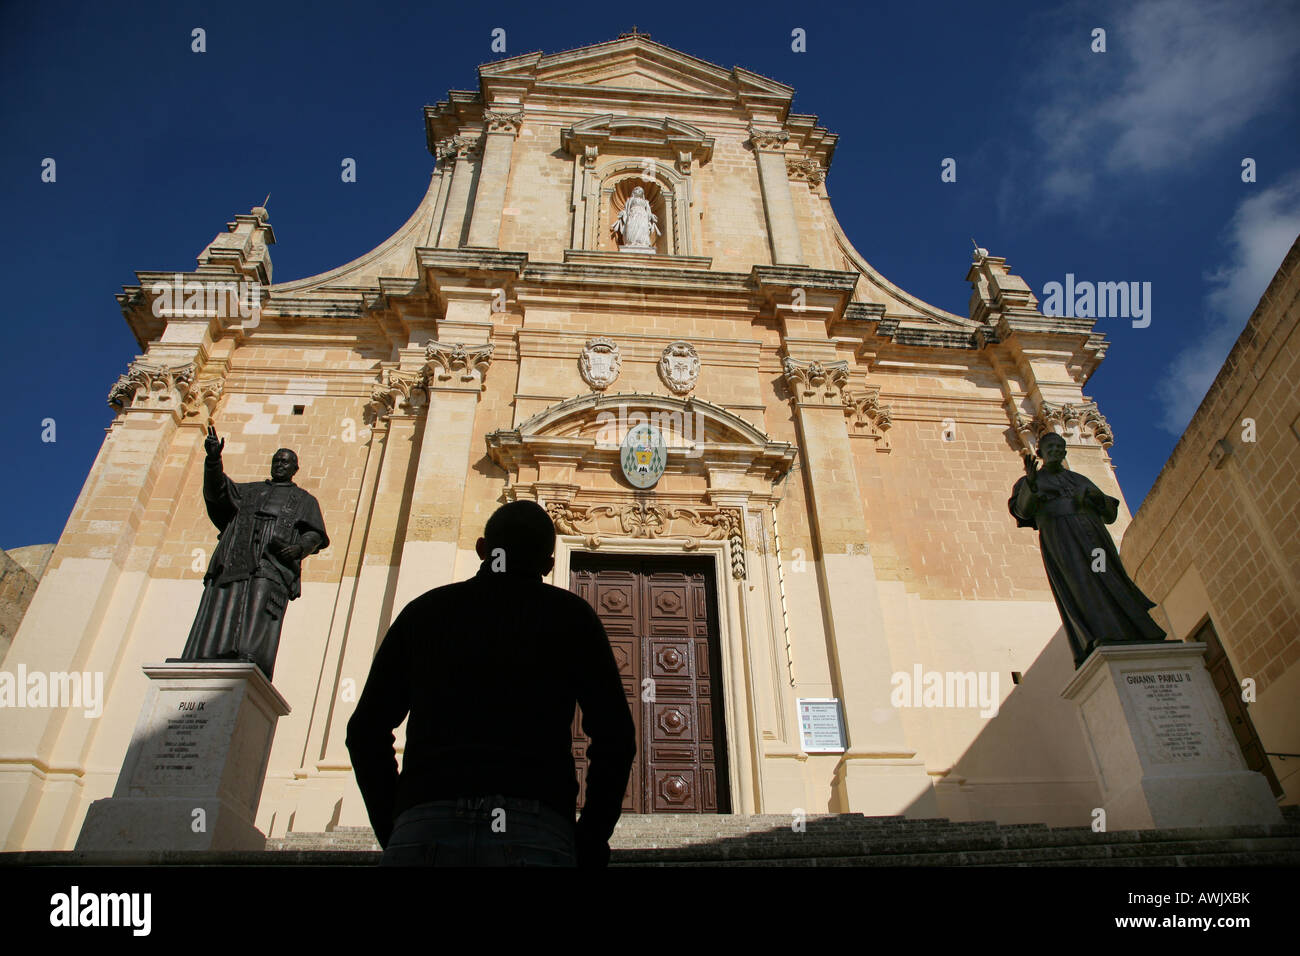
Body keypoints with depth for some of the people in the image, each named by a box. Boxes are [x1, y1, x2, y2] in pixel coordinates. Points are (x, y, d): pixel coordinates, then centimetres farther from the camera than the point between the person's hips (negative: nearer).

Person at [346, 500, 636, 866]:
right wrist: (589, 847, 12)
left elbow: (365, 732, 16)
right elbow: (614, 737, 5)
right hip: (534, 831, -1)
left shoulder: (424, 609, 19)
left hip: (422, 826, 2)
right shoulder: (570, 615, 13)